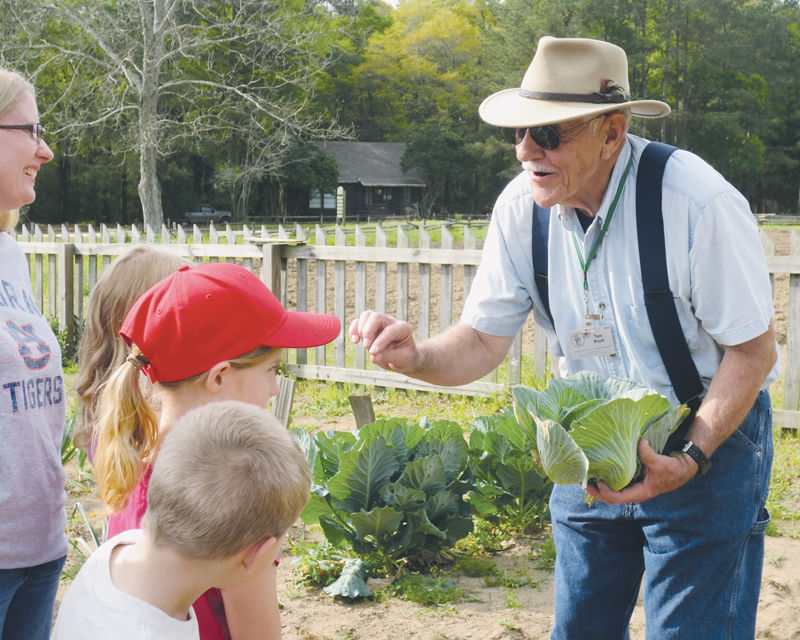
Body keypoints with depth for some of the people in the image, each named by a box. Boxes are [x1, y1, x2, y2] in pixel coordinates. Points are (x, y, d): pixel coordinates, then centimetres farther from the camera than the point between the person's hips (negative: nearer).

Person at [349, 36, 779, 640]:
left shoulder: (698, 203, -26)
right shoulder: (521, 207, -10)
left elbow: (752, 351, -18)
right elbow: (483, 341, -5)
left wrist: (691, 458, -29)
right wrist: (416, 356, -26)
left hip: (709, 434, -4)